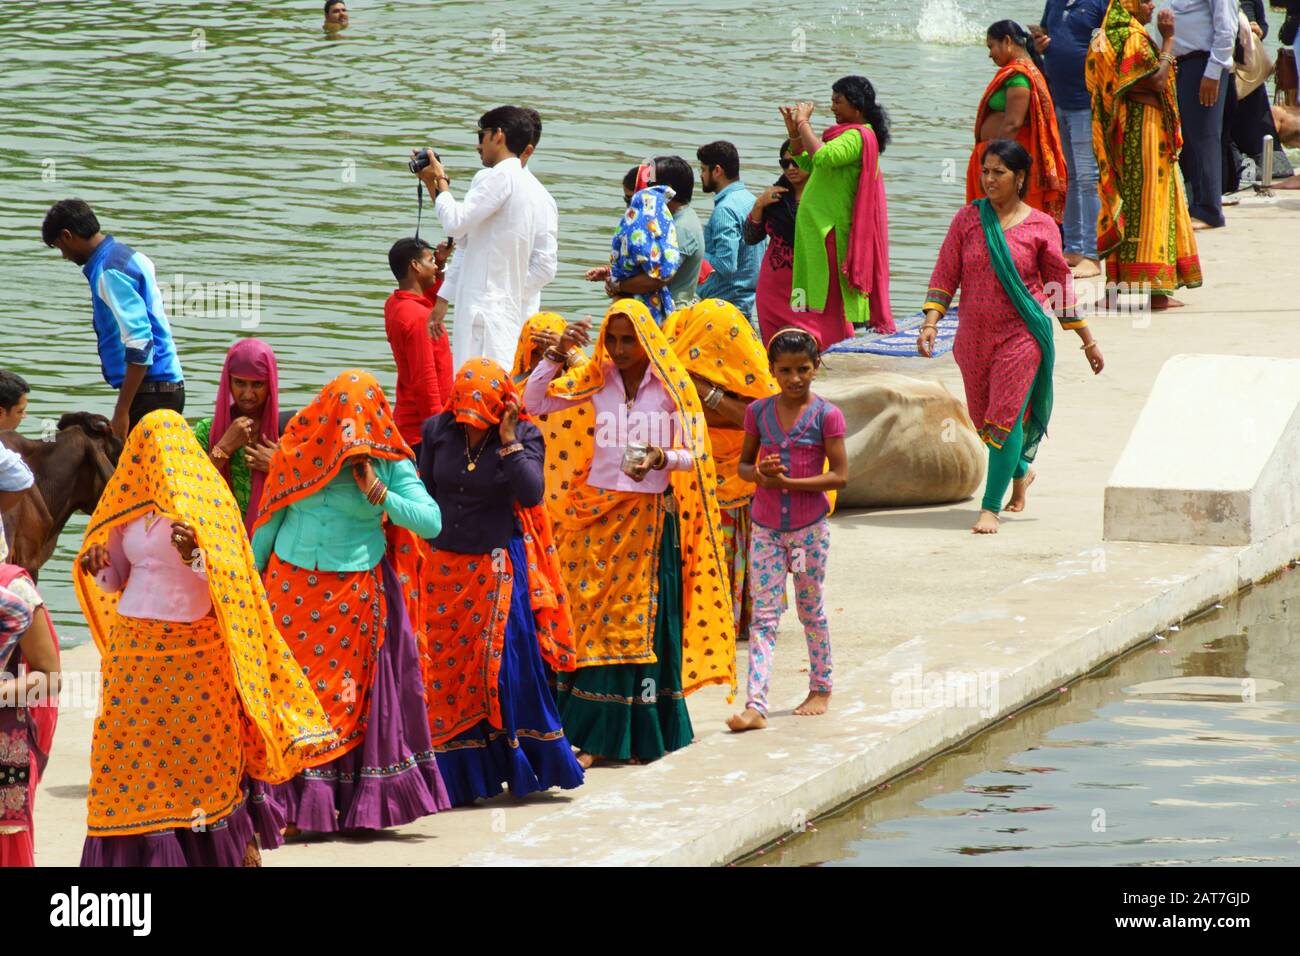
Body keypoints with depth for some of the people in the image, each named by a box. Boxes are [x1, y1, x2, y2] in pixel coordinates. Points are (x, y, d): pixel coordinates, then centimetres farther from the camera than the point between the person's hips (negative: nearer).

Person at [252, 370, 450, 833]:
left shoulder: (388, 463, -4)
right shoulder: (298, 450, 0)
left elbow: (431, 521, -10)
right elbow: (269, 521, 9)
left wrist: (377, 492, -16)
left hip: (354, 598, -1)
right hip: (292, 587, 1)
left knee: (354, 695, 1)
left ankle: (358, 803, 8)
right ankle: (290, 798, 6)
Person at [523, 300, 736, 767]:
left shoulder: (670, 387, -2)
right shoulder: (596, 380, 4)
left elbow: (692, 455, -3)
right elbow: (533, 402, 0)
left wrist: (662, 458, -23)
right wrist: (557, 354, -11)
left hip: (651, 518, -2)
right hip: (597, 514, 2)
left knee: (647, 620, -1)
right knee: (593, 619, -1)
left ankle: (647, 733, 7)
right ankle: (595, 736, 3)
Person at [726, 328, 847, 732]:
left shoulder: (826, 415, -7)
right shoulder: (758, 412, 3)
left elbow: (839, 475, -11)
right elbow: (744, 464, 12)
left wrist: (788, 482, -19)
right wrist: (760, 474, -12)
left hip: (809, 527, -3)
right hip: (766, 527, 3)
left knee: (811, 609, 11)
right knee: (763, 615, -2)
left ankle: (821, 688, 28)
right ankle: (755, 705, -9)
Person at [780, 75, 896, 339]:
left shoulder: (858, 136, -15)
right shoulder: (852, 133, 17)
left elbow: (822, 157, -31)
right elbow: (807, 164, 23)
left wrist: (804, 123, -19)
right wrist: (794, 131, 9)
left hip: (833, 227, -10)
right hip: (820, 226, 10)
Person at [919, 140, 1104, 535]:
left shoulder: (1040, 227, -3)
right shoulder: (968, 218, 3)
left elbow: (1060, 285, 5)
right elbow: (945, 275, 4)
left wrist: (1088, 340, 8)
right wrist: (931, 322, -10)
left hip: (1022, 335, -4)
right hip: (974, 336, 4)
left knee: (1006, 417, -12)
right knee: (983, 418, 13)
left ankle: (991, 507, -8)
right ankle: (1020, 473, 41)